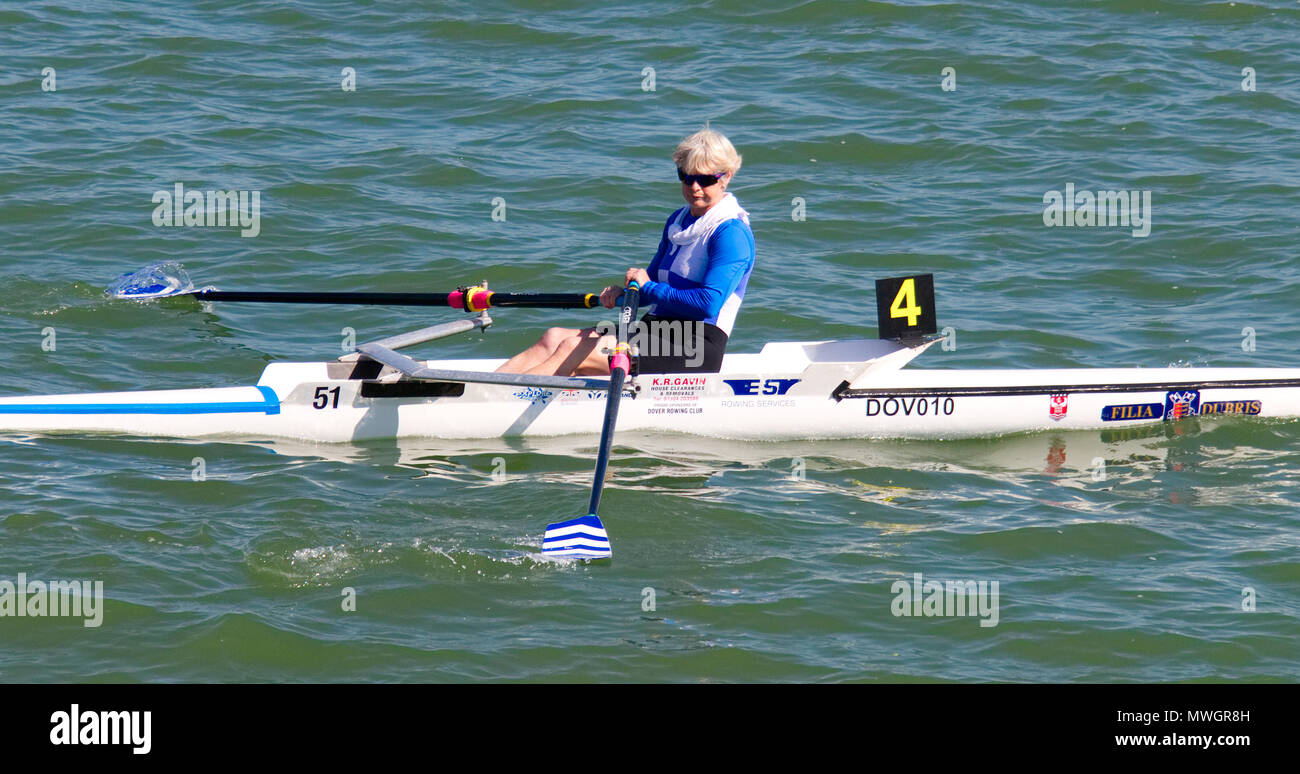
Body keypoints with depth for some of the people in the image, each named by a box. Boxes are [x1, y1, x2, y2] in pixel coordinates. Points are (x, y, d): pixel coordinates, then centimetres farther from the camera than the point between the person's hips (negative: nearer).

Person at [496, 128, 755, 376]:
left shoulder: (732, 233, -11)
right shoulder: (678, 221, 17)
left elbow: (708, 304, -23)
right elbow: (652, 279, 24)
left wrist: (649, 288, -12)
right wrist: (623, 293, 0)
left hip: (695, 351, -9)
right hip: (655, 331, 9)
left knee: (574, 352, -22)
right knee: (554, 338, -7)